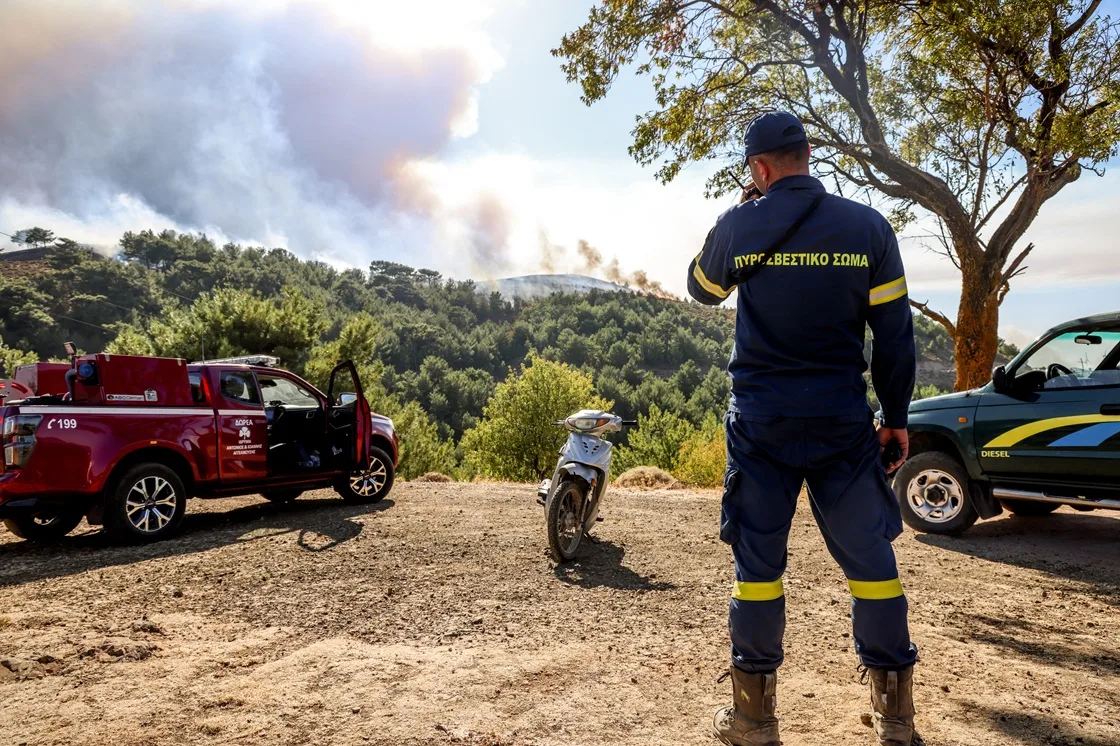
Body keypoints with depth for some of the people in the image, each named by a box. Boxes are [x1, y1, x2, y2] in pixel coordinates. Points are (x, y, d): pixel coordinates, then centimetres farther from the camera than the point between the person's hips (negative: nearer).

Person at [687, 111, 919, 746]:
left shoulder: (738, 226, -3)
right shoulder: (869, 227, 0)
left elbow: (702, 289, 17)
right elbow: (895, 332, 2)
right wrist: (896, 416, 11)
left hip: (761, 422, -1)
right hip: (844, 422, 1)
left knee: (758, 561, 8)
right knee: (870, 557, 12)